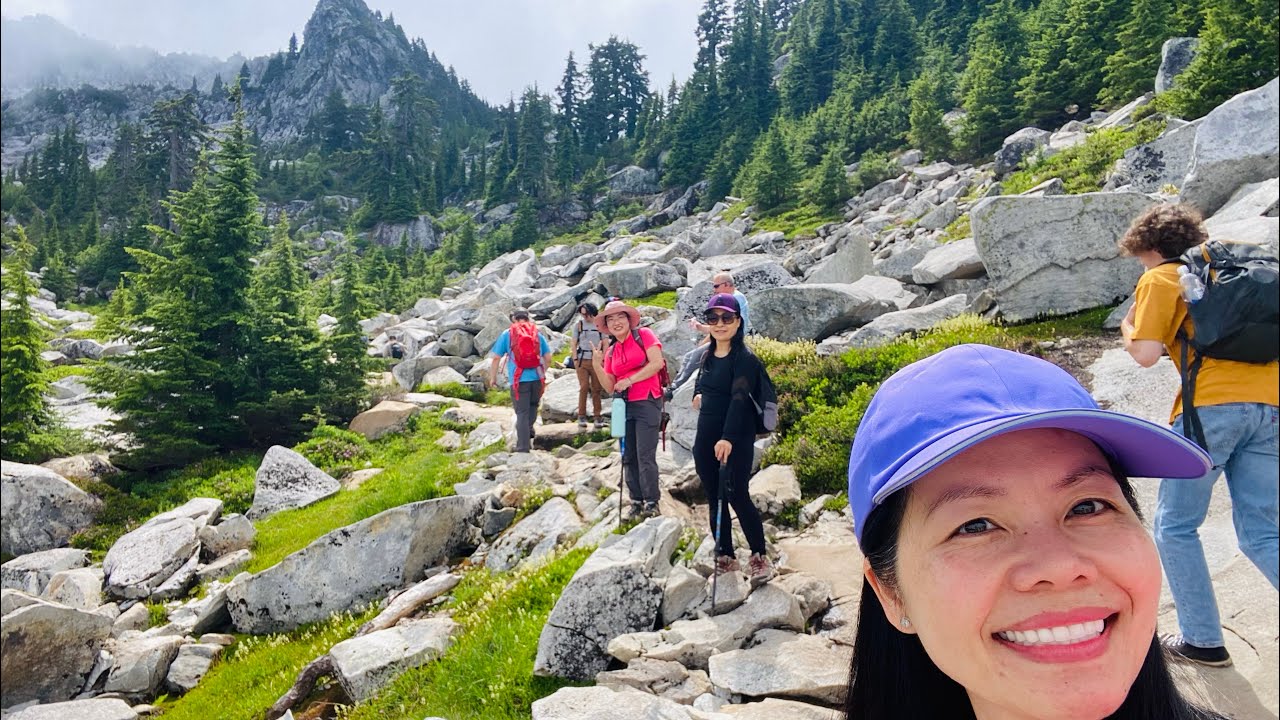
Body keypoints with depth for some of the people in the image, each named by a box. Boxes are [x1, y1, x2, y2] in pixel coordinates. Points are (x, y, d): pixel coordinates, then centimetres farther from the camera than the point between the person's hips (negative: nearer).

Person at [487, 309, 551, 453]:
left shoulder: (507, 334, 5)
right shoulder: (537, 333, 11)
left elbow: (496, 358, 1)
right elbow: (548, 358, 12)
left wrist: (492, 377, 11)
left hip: (518, 379, -2)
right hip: (537, 378, 2)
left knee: (522, 413, 3)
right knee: (533, 406, 25)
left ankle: (523, 448, 1)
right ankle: (529, 429, 6)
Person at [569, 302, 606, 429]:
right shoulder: (578, 325, 7)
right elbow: (573, 343, 8)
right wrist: (575, 359, -2)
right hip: (582, 360, 0)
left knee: (597, 389, 1)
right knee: (584, 388, -7)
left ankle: (597, 416, 7)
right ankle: (581, 416, -1)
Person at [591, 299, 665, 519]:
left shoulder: (643, 335, -1)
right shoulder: (611, 352, 12)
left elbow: (657, 363, -14)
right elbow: (610, 387, 8)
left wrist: (629, 380, -12)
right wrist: (597, 364, -5)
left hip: (647, 403, -6)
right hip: (624, 406, 6)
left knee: (645, 457, -9)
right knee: (628, 457, 7)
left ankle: (651, 503, 1)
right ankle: (637, 502, 17)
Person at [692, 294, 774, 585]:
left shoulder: (745, 358, -12)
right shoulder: (707, 356, 11)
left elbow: (739, 399, -24)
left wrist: (728, 438, -34)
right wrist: (698, 394, 7)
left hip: (737, 440, -7)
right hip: (705, 439, 7)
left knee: (738, 496, -5)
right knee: (714, 499, 10)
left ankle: (759, 556, 13)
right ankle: (725, 558, 23)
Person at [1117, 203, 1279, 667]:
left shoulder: (1160, 280, 3)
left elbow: (1146, 354, -6)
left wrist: (1127, 325, 14)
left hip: (1212, 406, -6)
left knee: (1174, 526, 8)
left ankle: (1202, 640, 12)